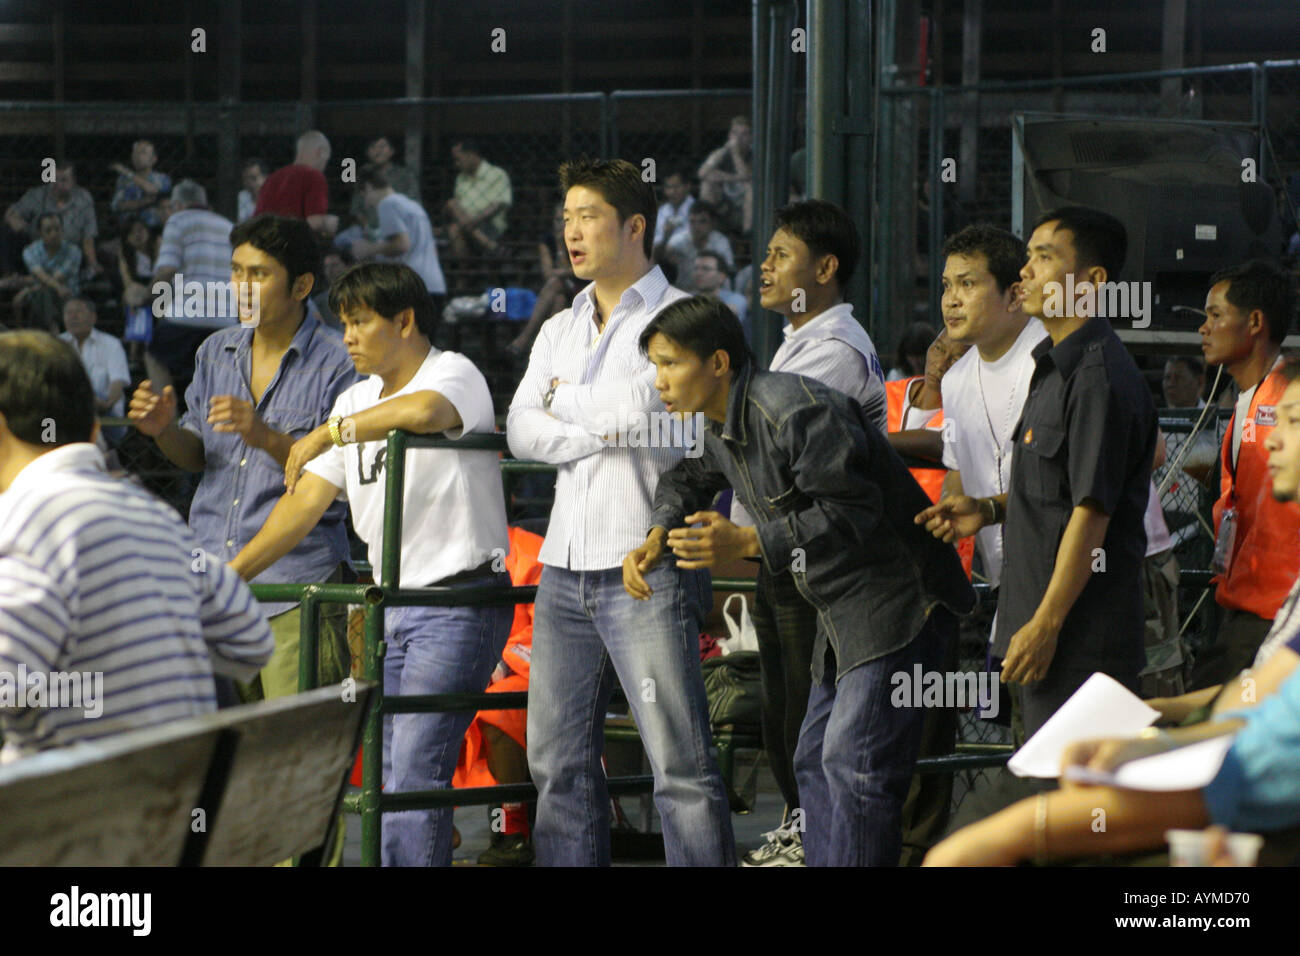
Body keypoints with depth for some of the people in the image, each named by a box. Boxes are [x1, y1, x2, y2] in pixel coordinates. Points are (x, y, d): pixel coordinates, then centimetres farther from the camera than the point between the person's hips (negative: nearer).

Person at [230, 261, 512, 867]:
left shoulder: (455, 374, -8)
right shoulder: (355, 404, 16)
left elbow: (422, 412, -33)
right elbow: (306, 500, 14)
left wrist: (326, 433, -19)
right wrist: (230, 573, 6)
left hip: (459, 602, -8)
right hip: (394, 606, 8)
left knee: (414, 775, -15)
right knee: (395, 777, 8)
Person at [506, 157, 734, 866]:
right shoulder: (559, 332, 20)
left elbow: (643, 404, -17)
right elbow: (521, 430, 8)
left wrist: (564, 398, 1)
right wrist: (601, 431, -8)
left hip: (646, 568, -7)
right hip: (564, 568, 7)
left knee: (679, 763, -9)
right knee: (558, 761, 7)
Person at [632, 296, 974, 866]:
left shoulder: (794, 410, -22)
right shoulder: (721, 427, 10)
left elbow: (851, 512, -26)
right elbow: (689, 479, 30)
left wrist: (747, 544, -29)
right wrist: (657, 539, 9)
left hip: (897, 600, -11)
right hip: (843, 613, 11)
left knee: (854, 764, -18)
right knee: (815, 762, 12)